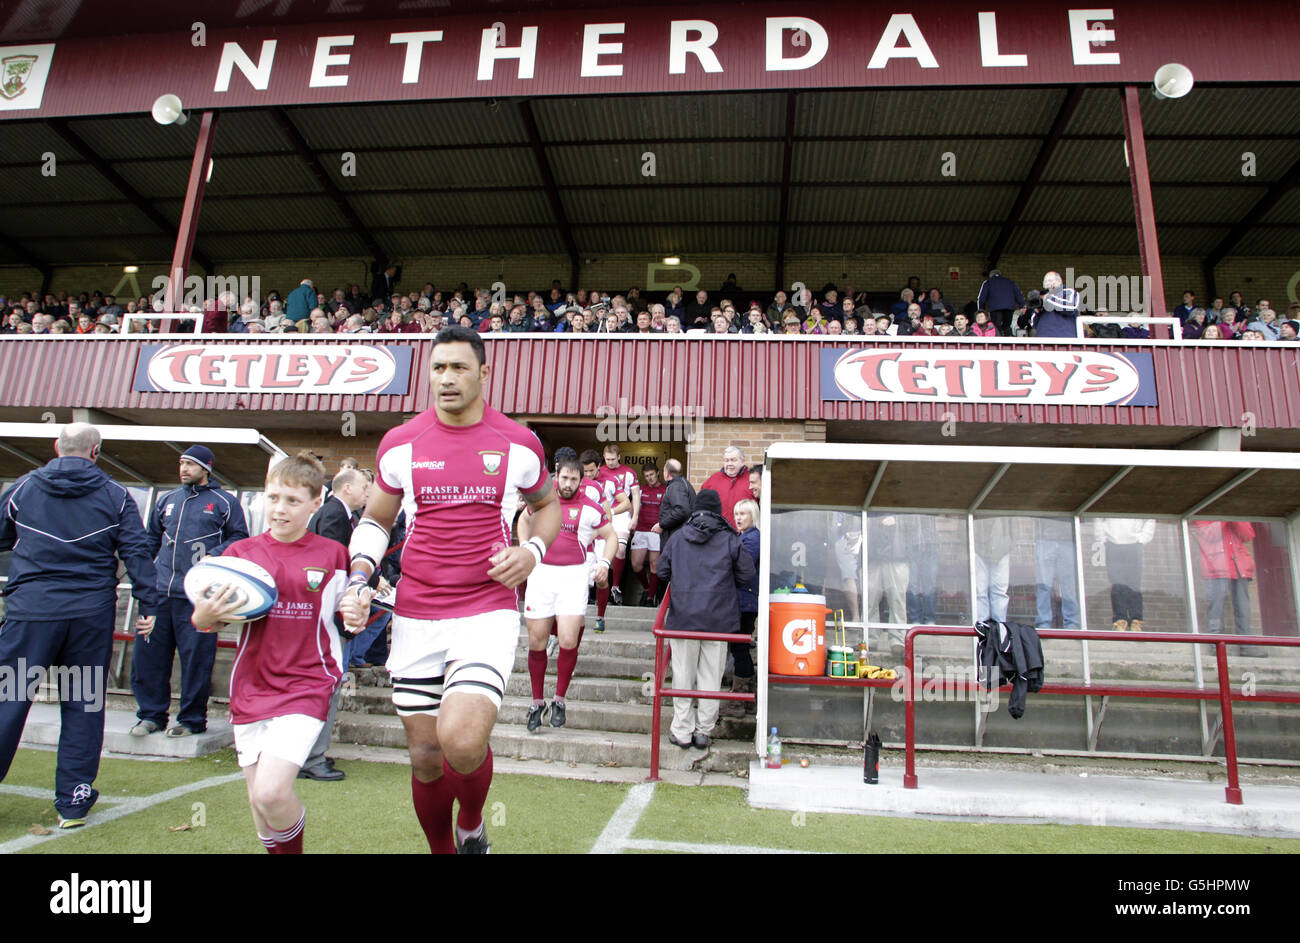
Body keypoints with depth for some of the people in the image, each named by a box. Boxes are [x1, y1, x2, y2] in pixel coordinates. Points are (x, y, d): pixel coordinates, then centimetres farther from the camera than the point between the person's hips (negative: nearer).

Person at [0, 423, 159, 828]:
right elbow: (137, 552, 0)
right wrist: (148, 605, 3)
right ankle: (74, 801, 12)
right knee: (83, 703, 7)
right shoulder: (115, 495, 4)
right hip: (92, 613, 1)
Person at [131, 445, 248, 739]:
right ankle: (151, 714, 21)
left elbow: (239, 538, 1)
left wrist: (214, 557, -14)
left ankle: (191, 719, 10)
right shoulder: (167, 500, 19)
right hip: (159, 593, 5)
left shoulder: (224, 503, 4)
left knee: (195, 657, -2)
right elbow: (151, 539, 27)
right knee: (147, 653, 6)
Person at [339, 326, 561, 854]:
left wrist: (534, 550, -3)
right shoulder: (401, 443, 4)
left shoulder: (518, 444, 1)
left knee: (462, 742, -21)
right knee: (425, 755, 10)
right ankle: (441, 849, 37)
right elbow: (375, 520, 16)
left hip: (489, 611, -2)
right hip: (416, 617, 3)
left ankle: (472, 827, 13)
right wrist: (358, 578, -1)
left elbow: (547, 503, 17)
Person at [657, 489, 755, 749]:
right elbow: (747, 575, 1)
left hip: (683, 617, 1)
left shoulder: (677, 537, 3)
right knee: (711, 676, 9)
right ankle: (703, 731, 16)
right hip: (719, 619, -1)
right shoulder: (729, 539, -2)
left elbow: (662, 571, 8)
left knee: (683, 674, 9)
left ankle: (682, 732, 14)